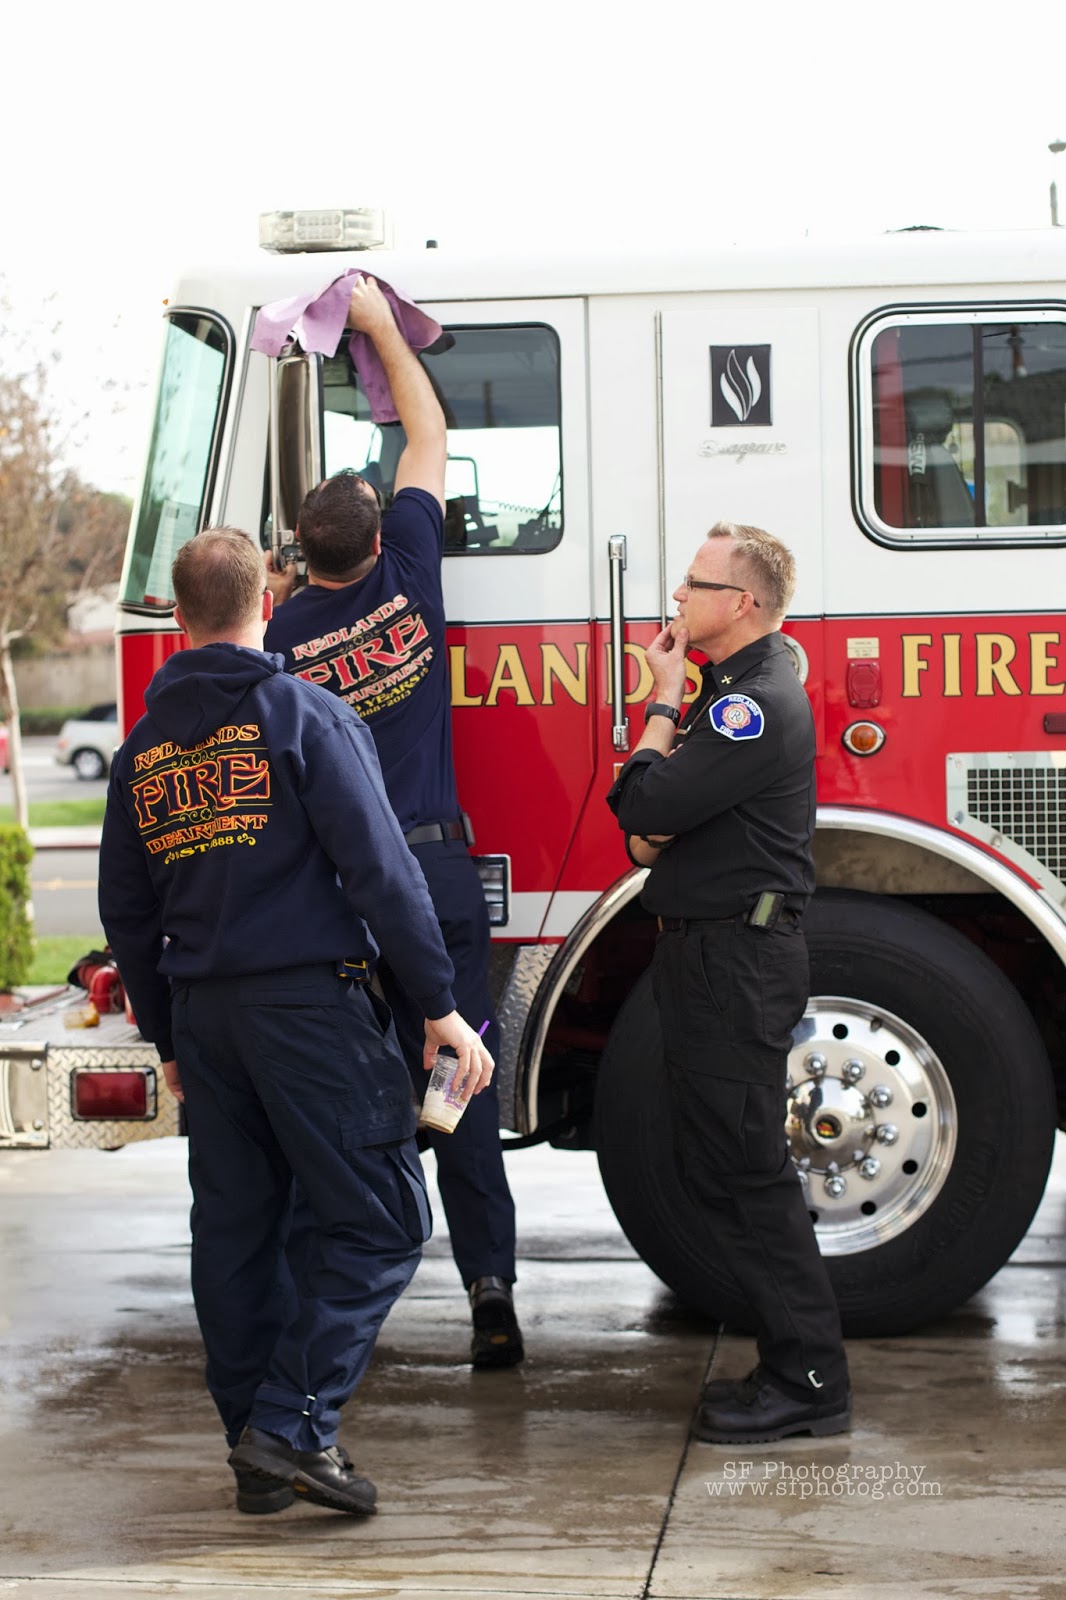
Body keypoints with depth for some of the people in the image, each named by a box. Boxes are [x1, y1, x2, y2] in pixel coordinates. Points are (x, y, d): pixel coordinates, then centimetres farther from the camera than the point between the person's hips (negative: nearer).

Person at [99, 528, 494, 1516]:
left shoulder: (143, 748, 13)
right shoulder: (306, 717, -5)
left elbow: (127, 912, 17)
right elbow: (379, 869, -12)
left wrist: (168, 1038, 25)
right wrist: (440, 1005, -8)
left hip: (203, 1015, 6)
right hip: (309, 1002, -6)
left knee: (236, 1230, 11)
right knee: (376, 1219, -3)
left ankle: (257, 1452, 15)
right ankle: (293, 1420, -13)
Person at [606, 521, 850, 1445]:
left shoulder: (759, 703, -16)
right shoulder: (731, 694, 18)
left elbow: (646, 804, -20)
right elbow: (649, 832, 19)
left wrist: (663, 706, -6)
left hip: (737, 962, -11)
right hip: (710, 956, 11)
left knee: (746, 1173, -8)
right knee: (719, 1168, 13)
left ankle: (808, 1384, -2)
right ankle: (795, 1366, 20)